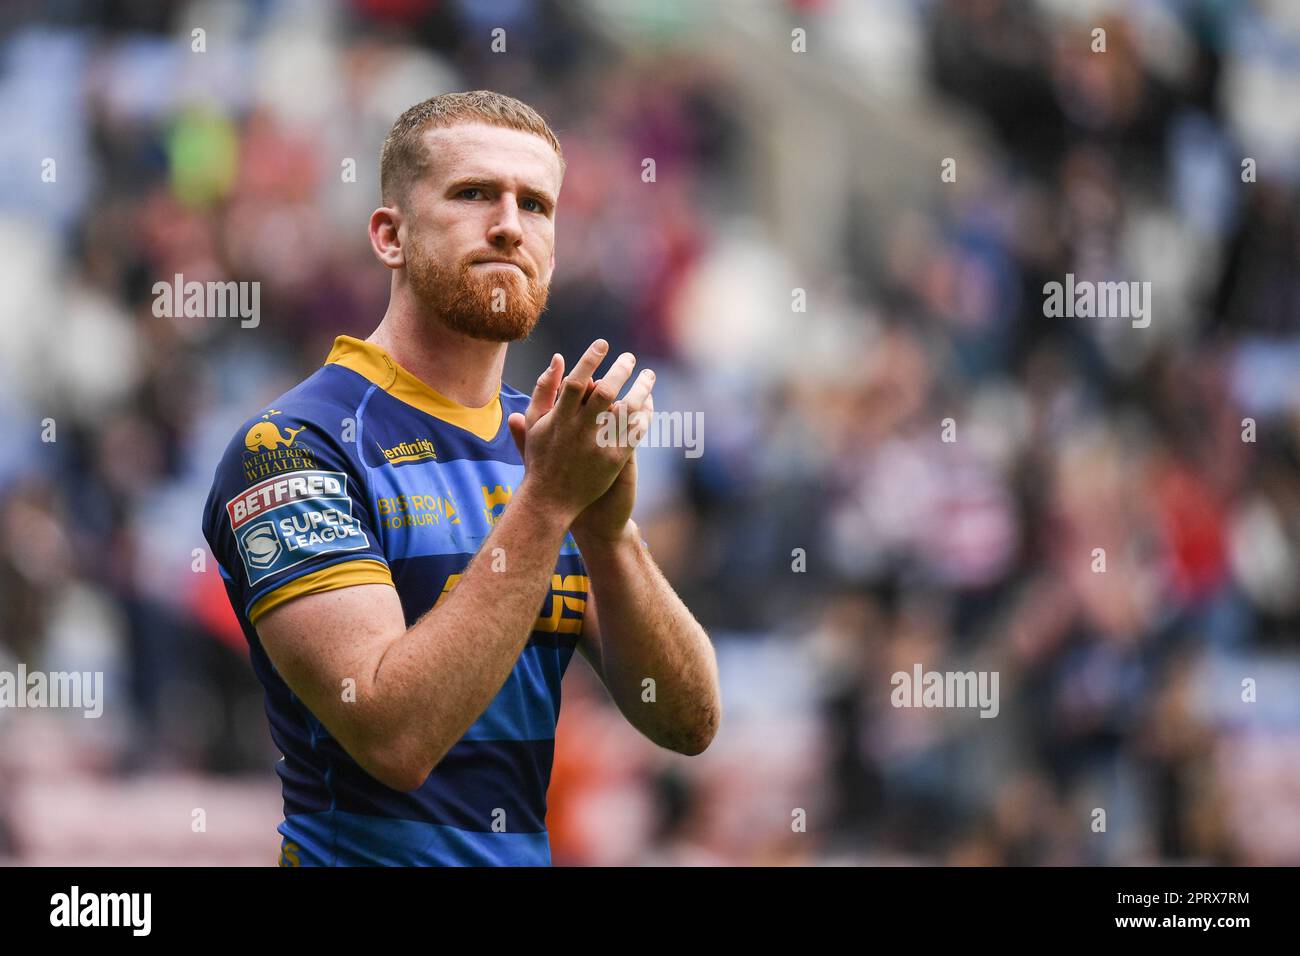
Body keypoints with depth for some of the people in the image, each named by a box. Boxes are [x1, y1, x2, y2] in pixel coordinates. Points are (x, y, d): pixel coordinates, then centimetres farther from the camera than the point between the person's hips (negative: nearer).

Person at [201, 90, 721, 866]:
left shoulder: (543, 439, 5)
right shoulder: (288, 448, -14)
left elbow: (690, 723, -3)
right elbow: (395, 737, -25)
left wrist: (607, 530, -18)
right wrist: (548, 502, -25)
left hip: (530, 852, 6)